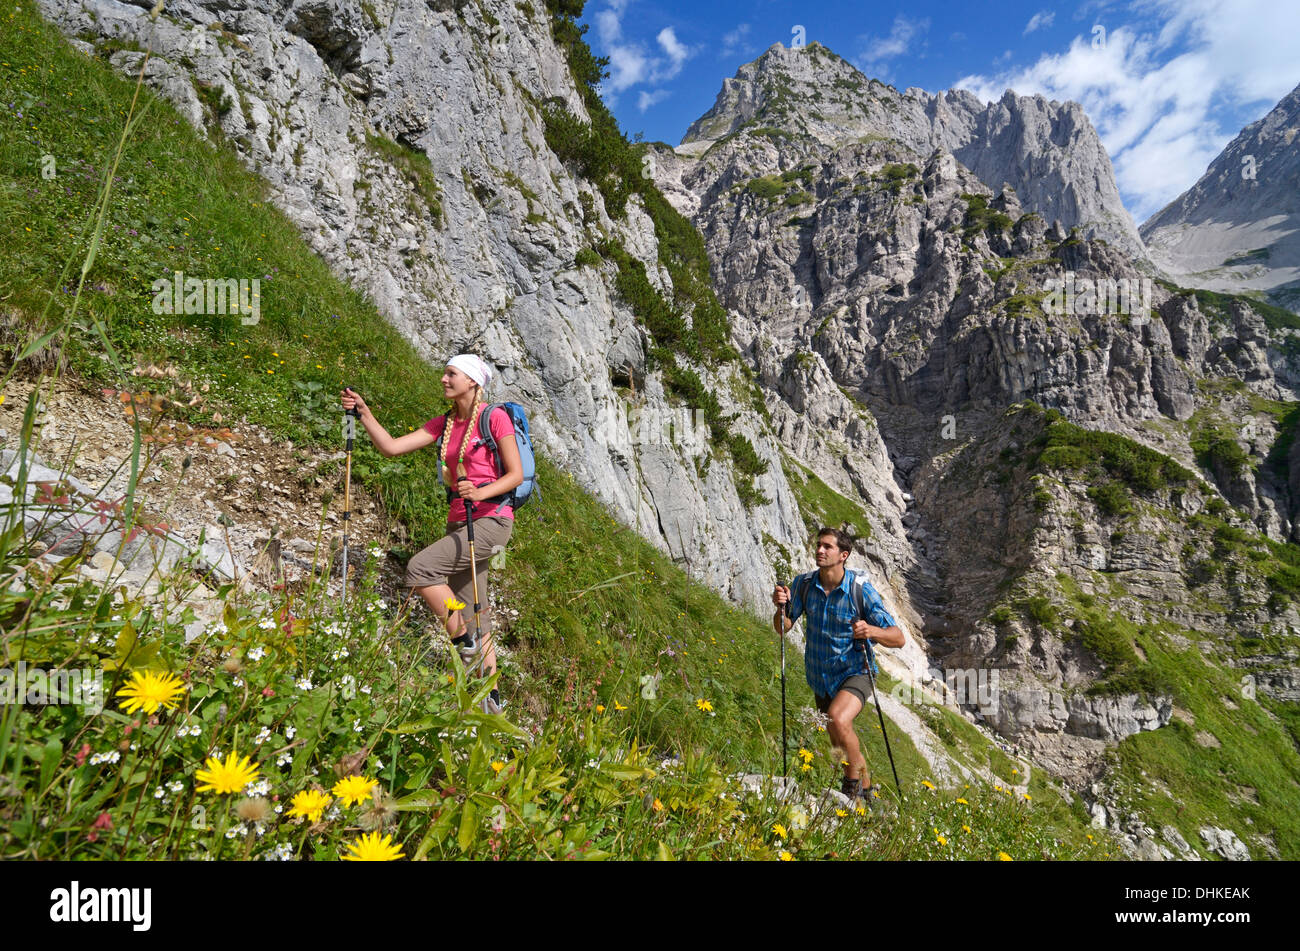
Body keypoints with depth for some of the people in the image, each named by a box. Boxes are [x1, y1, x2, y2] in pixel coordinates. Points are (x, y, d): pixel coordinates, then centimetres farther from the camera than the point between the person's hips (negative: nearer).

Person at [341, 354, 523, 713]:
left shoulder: (496, 417, -7)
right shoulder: (444, 423, 12)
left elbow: (516, 474, -9)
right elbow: (392, 447, 7)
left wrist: (480, 493, -24)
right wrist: (364, 414, -4)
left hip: (491, 520, -7)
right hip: (459, 521, 7)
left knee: (420, 568, -21)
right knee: (473, 616, 10)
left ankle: (466, 643, -5)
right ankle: (491, 697, 21)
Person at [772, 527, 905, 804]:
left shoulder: (860, 588, -19)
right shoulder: (803, 584, -9)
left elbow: (898, 638, -17)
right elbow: (783, 628, -4)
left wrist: (872, 631, -37)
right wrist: (781, 608, -25)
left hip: (854, 673, -4)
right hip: (821, 678, 5)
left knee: (838, 719, -33)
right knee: (842, 747, 20)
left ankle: (854, 779, -4)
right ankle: (865, 789, 49)